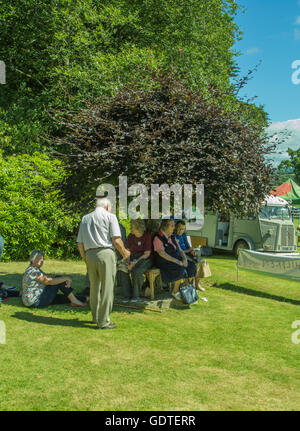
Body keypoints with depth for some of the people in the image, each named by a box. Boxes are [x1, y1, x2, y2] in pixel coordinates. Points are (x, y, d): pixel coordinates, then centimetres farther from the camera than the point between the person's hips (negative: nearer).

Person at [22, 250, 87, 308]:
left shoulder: (37, 270, 12)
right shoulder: (33, 271, -20)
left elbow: (51, 279, 5)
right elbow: (49, 281, -25)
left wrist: (66, 281, -12)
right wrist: (66, 278, -14)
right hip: (36, 302, -10)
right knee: (58, 280, -9)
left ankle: (85, 299, 17)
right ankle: (74, 301, -3)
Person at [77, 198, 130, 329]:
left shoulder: (85, 218, 19)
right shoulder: (110, 216, 4)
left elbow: (80, 243, 14)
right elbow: (116, 240, -7)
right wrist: (124, 252, 8)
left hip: (89, 255, 5)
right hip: (105, 253, -5)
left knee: (94, 288, 16)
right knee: (106, 288, -1)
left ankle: (96, 317, 27)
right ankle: (103, 321, 0)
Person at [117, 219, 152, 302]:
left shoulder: (147, 236, -9)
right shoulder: (130, 236, 8)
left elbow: (147, 254, -12)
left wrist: (136, 262, -23)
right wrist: (127, 262, -10)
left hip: (144, 259, -5)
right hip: (132, 258, 5)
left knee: (136, 271, -35)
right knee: (121, 270, -23)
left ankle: (136, 295, -18)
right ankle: (127, 295, -16)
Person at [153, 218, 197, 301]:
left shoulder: (172, 237, 11)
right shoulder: (158, 238, -13)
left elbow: (179, 250, 11)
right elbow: (162, 254, -23)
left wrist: (184, 259, -10)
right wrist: (177, 262, -26)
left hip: (177, 259, 8)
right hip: (164, 262, -7)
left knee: (192, 266, -14)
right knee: (181, 270, -31)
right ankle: (175, 292, -12)